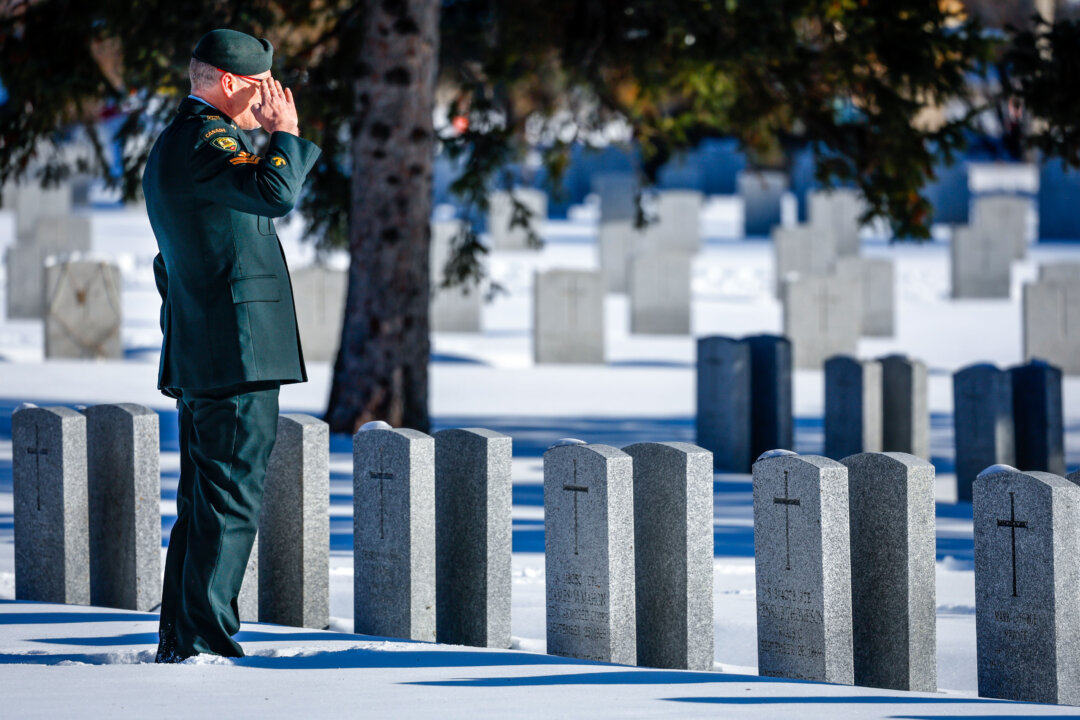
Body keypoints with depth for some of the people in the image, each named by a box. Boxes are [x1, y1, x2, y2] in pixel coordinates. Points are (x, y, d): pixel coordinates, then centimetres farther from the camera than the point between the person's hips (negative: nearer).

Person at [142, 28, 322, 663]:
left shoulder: (172, 146, 20)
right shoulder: (205, 138, -13)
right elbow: (276, 193, -30)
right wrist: (285, 133, -15)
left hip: (197, 360, 10)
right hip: (236, 351, -10)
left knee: (204, 504, 14)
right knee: (232, 500, -8)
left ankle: (179, 640, 17)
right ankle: (205, 642, -8)